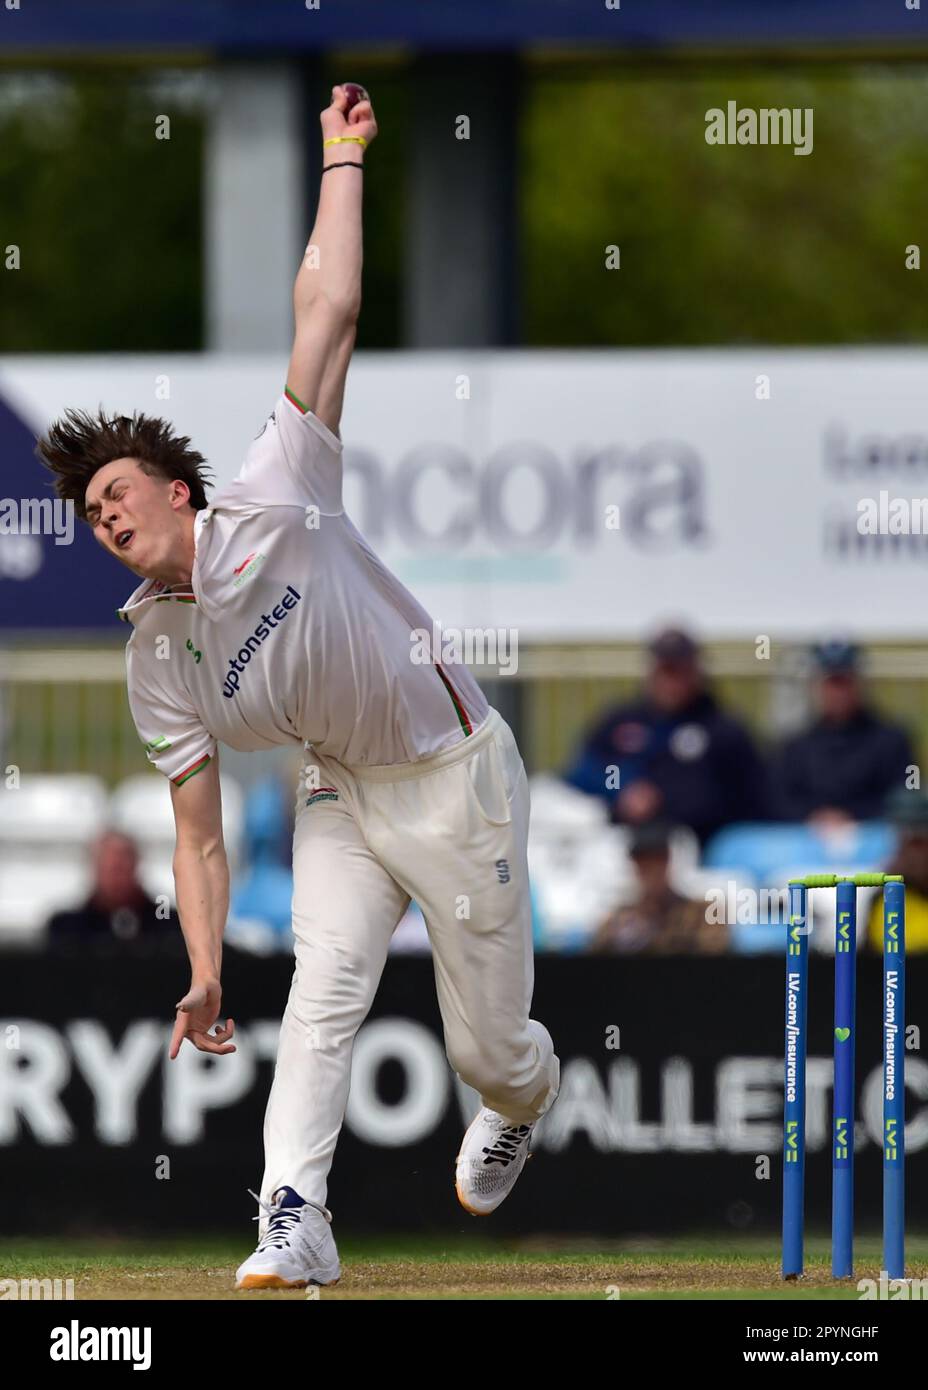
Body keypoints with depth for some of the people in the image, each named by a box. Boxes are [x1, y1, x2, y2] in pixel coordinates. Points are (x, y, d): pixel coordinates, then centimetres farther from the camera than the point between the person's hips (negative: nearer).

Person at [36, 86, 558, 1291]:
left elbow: (328, 312, -19)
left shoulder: (275, 501, -17)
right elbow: (200, 837, -2)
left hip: (460, 775, -3)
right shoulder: (157, 654, -4)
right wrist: (204, 973, -14)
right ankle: (293, 1227, -27)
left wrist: (341, 159, -15)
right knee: (324, 987, -22)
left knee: (490, 1048, 3)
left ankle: (523, 1101, 40)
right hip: (345, 795, 3)